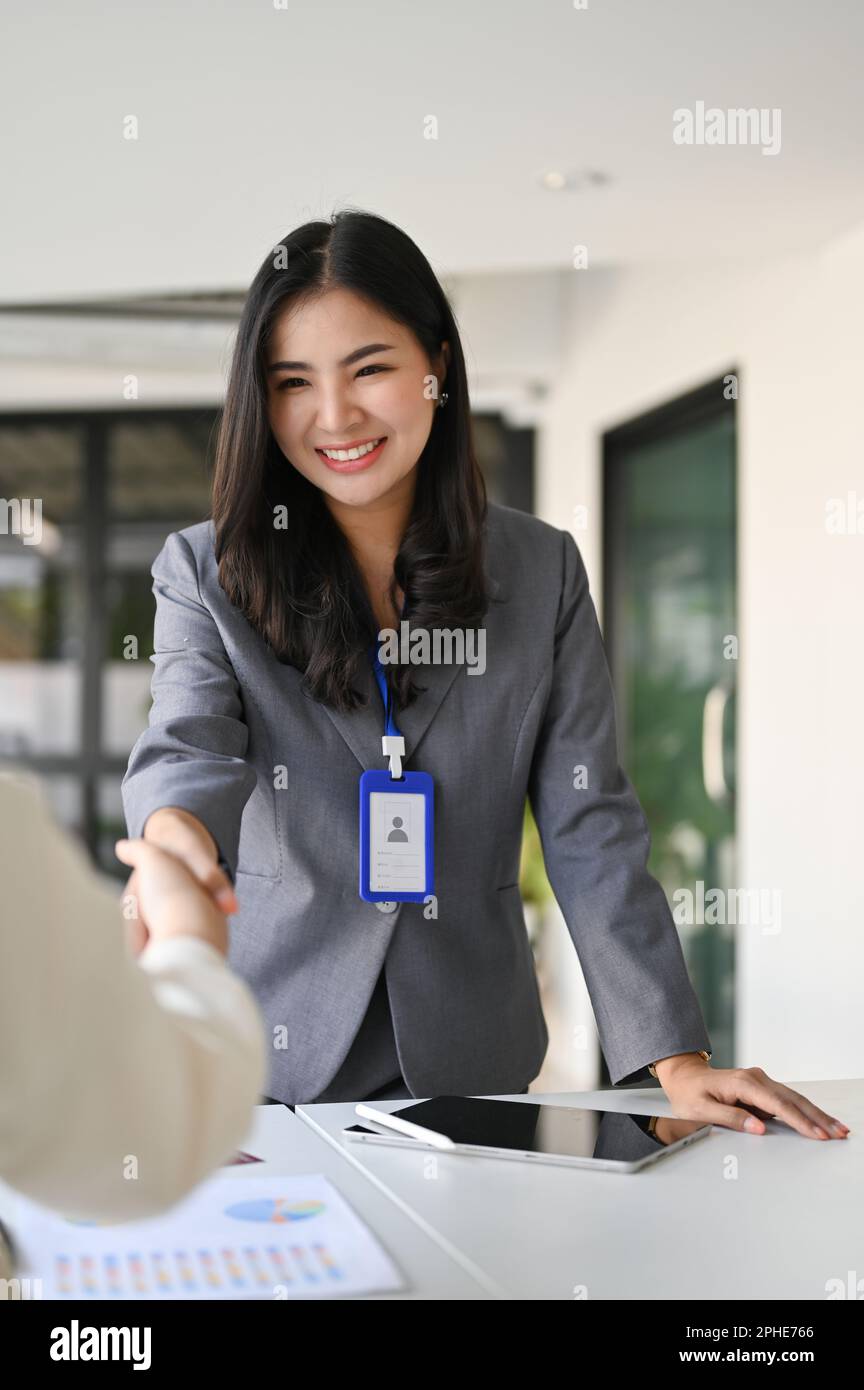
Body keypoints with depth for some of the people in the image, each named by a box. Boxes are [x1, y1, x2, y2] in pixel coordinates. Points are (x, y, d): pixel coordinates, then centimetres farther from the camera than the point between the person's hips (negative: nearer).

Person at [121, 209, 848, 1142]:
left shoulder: (542, 571, 0)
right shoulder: (203, 574, -3)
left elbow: (590, 827, -3)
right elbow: (189, 746, -20)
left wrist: (677, 1058, -11)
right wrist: (176, 838, -44)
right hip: (271, 1059, -1)